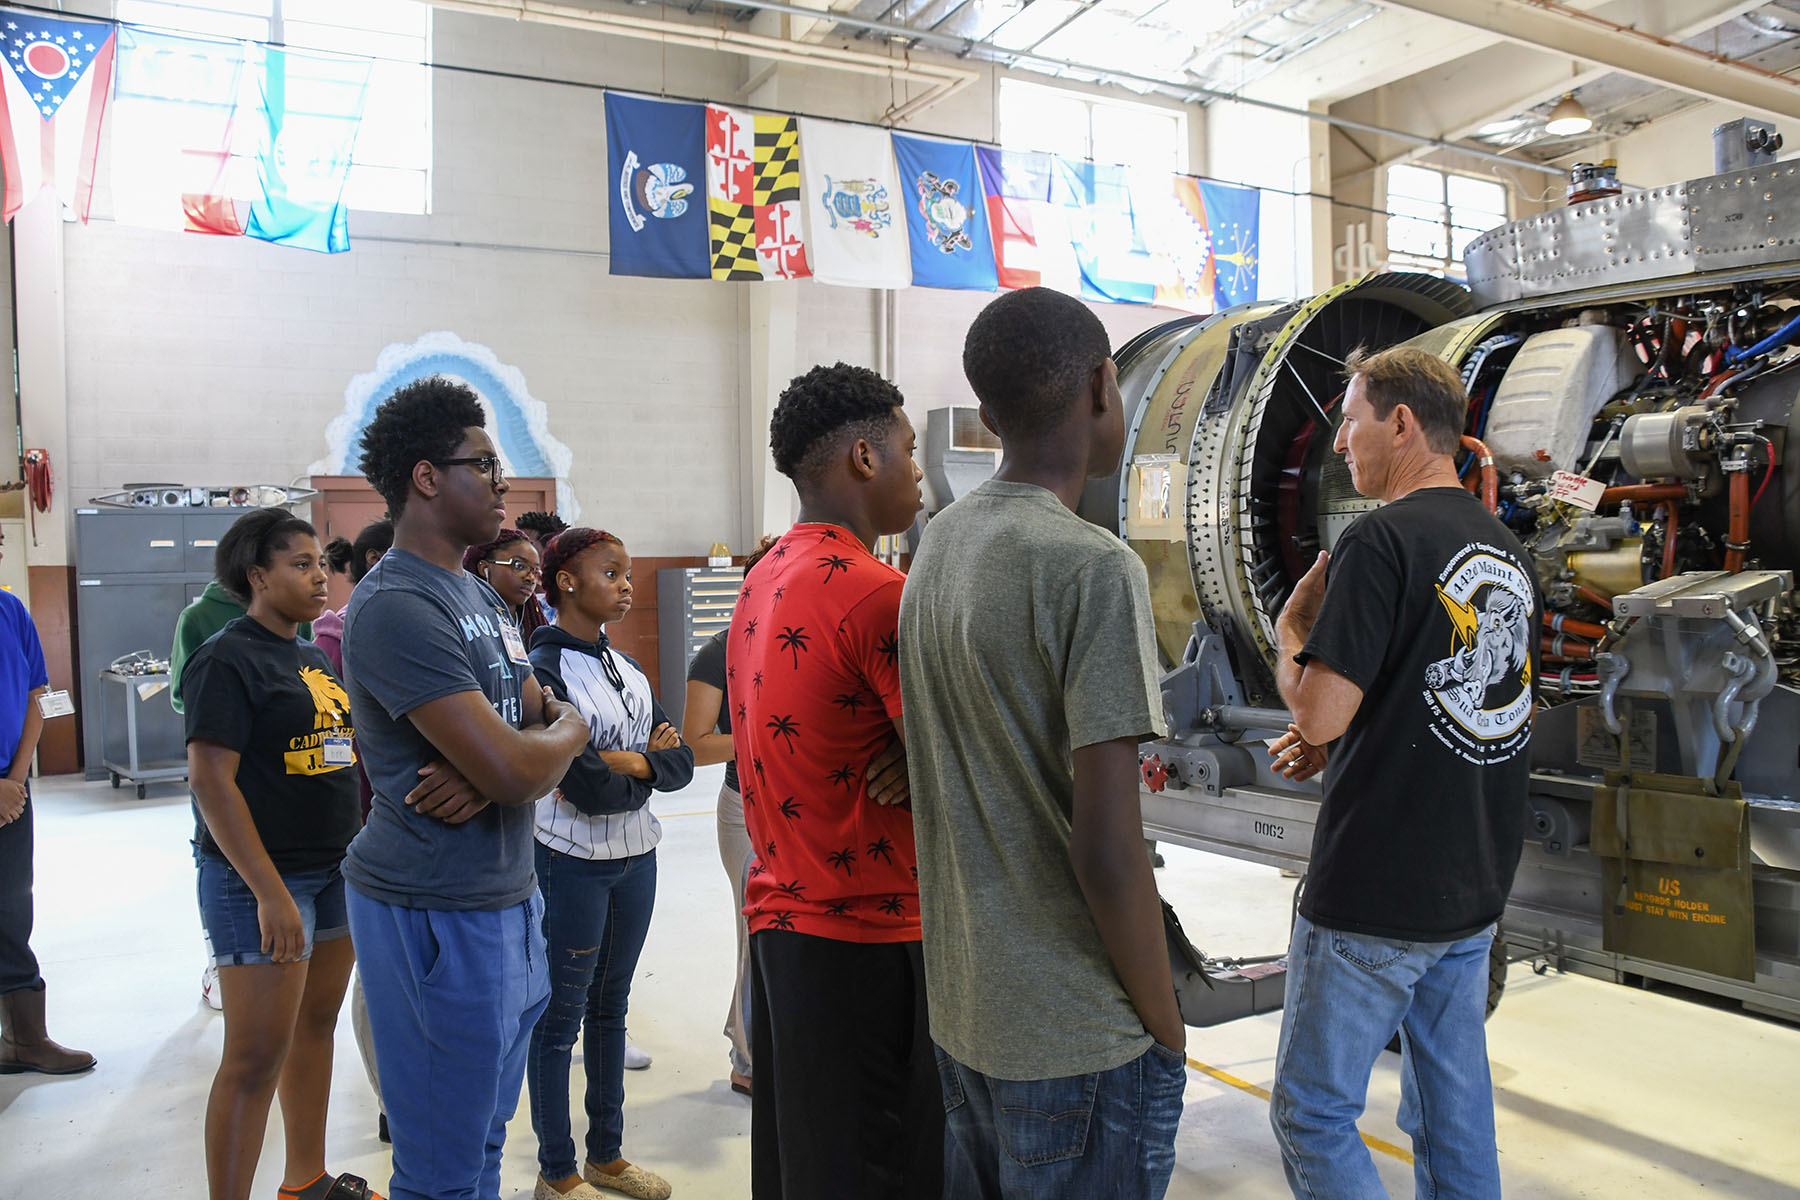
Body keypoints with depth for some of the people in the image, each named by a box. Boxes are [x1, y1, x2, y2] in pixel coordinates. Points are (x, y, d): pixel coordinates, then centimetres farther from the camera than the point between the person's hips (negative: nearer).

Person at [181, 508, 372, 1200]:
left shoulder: (313, 658, 13)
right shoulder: (227, 659, -11)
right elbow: (211, 779, -18)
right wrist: (271, 891, -22)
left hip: (335, 871, 8)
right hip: (261, 881, -8)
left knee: (315, 1026, 16)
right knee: (257, 1057, -5)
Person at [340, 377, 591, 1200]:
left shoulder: (480, 595, 13)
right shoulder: (397, 606, -19)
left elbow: (545, 728, 10)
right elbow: (516, 770, -26)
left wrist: (488, 770, -13)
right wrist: (569, 732, -3)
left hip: (507, 894, 9)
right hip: (436, 912, -9)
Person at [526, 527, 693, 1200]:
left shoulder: (628, 670, 9)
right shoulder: (544, 669, -14)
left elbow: (681, 762, 1)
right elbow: (588, 788, -22)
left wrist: (635, 763, -17)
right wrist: (654, 759, -7)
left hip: (636, 858, 7)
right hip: (573, 862, -7)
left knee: (611, 1007, 17)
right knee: (560, 1017, 6)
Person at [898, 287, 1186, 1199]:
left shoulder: (935, 546, 5)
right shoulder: (1095, 571, -20)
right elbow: (1106, 848, -22)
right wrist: (1165, 1023, -7)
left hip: (957, 1007, 8)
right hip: (1076, 1038, -8)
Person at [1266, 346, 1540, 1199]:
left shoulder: (1383, 539, -17)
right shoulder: (1508, 551, 9)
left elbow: (1319, 712, -22)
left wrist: (1289, 632, -2)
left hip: (1375, 894, -8)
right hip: (1475, 884, 8)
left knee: (1312, 1112, 5)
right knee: (1454, 1107, 19)